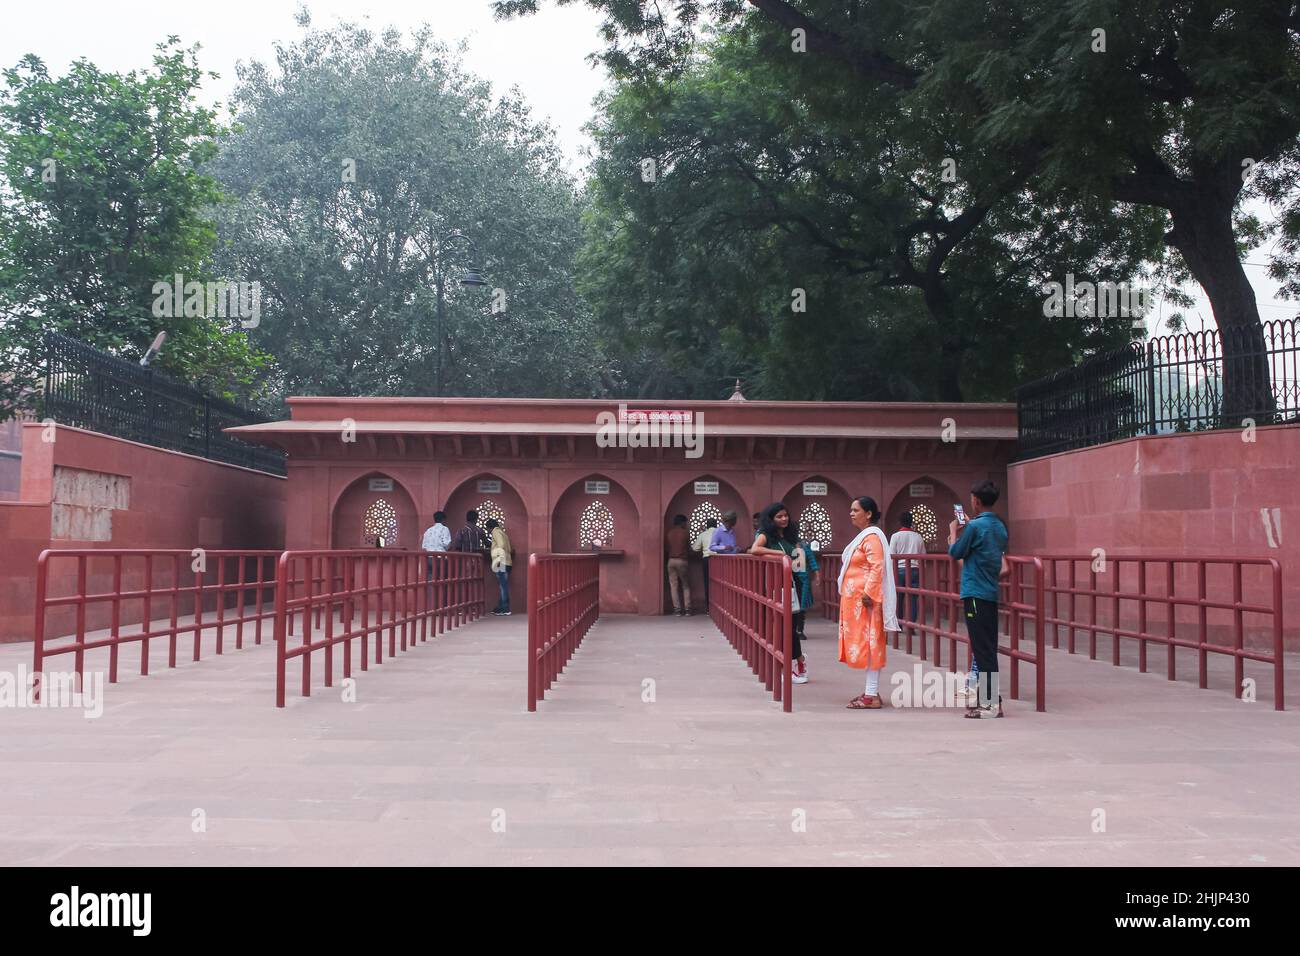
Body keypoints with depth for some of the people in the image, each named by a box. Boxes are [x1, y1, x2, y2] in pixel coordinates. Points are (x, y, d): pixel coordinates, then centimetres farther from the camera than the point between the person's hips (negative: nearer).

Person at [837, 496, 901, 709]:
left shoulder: (872, 536, -13)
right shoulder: (863, 536, 19)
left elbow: (877, 567, -22)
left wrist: (868, 593, -25)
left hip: (865, 600, -10)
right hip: (855, 599, 10)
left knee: (868, 643, -8)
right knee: (864, 643, 11)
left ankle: (872, 696, -6)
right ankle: (871, 691, 17)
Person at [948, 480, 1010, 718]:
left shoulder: (974, 526, -14)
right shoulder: (1000, 526, 11)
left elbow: (955, 553, -6)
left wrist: (953, 531, 12)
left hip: (975, 594, -8)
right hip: (991, 593, 8)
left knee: (983, 649, -6)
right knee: (988, 648, 12)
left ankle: (992, 703, -4)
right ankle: (986, 697, 19)